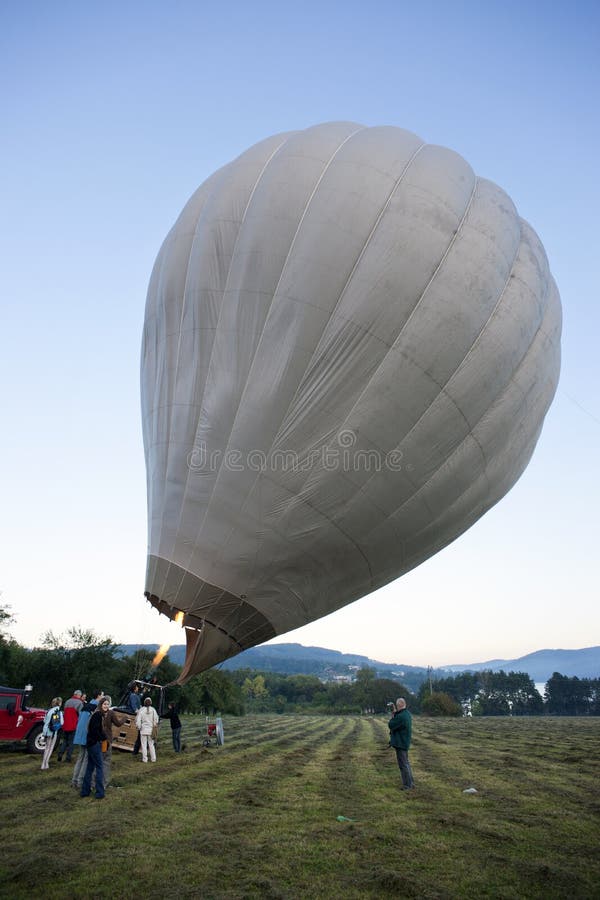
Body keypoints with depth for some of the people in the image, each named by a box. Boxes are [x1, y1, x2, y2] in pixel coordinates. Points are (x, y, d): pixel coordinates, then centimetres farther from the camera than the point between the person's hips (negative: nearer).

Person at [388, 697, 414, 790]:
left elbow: (390, 725, -19)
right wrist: (395, 713, -2)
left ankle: (407, 785, 9)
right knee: (406, 763, 20)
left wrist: (394, 714, -11)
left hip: (400, 743, -10)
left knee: (403, 765, 1)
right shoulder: (407, 714, 4)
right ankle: (410, 782, 28)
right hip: (405, 743, 10)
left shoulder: (400, 716, -27)